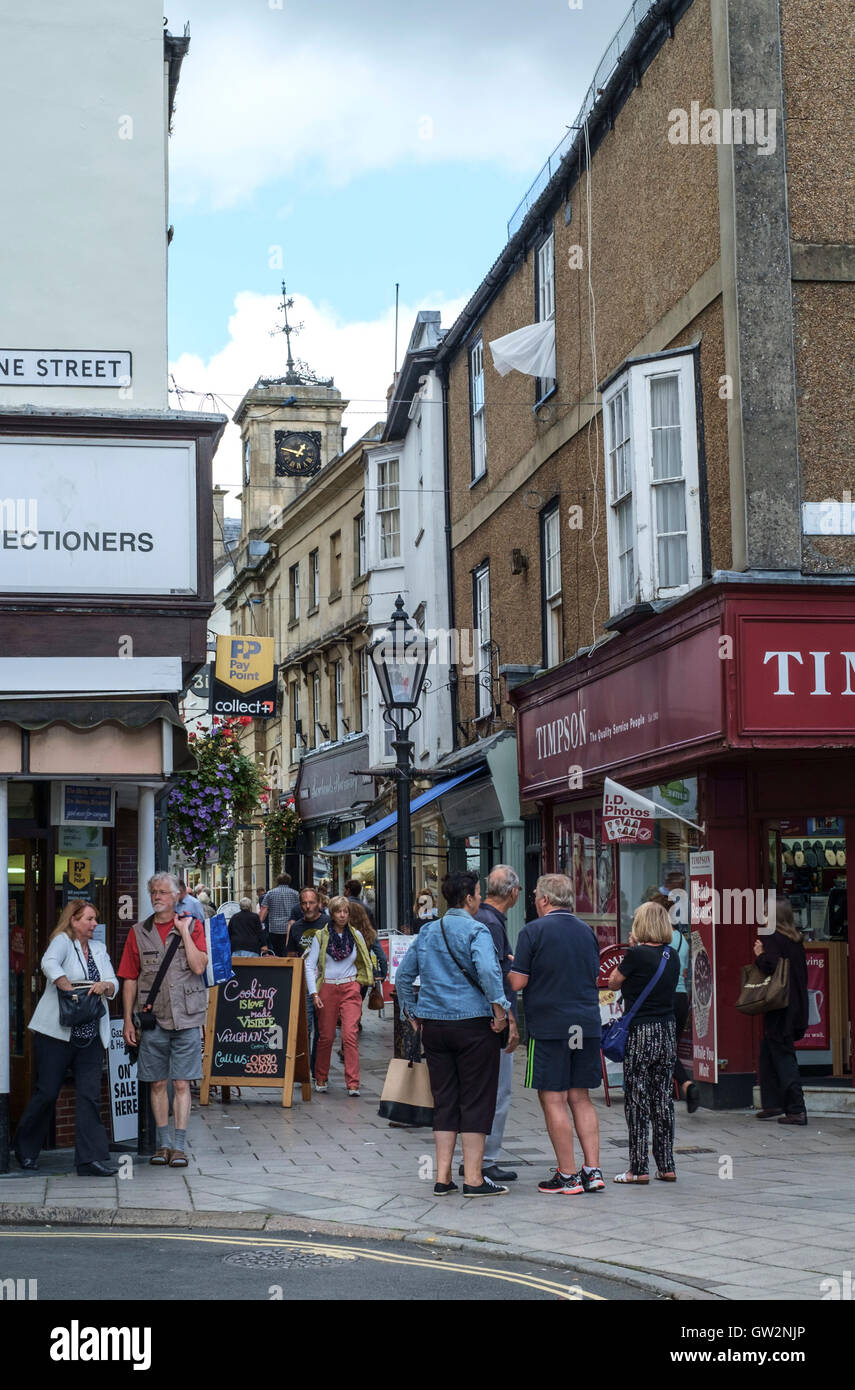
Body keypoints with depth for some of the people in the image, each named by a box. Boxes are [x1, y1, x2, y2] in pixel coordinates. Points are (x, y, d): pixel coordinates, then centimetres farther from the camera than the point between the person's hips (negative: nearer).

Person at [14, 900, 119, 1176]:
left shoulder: (99, 949, 17)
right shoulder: (62, 941, -1)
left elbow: (114, 985, 7)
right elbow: (49, 963, -23)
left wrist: (105, 985, -15)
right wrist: (69, 988, -32)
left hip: (90, 1036, 5)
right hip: (57, 1032, -5)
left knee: (90, 1095, -4)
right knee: (47, 1092, 1)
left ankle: (91, 1158, -6)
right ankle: (25, 1148, 23)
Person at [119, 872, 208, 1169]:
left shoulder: (192, 926, 4)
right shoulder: (139, 932, 7)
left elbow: (199, 967, -10)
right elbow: (130, 979, 8)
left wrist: (184, 931, -9)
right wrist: (128, 1019, 3)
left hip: (185, 1018, -2)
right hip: (152, 1019, 2)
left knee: (181, 1084, -2)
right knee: (157, 1083, 6)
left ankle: (179, 1146, 2)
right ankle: (163, 1143, 15)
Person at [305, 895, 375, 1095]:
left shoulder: (356, 935, 7)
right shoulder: (320, 937, 1)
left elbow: (364, 961, 20)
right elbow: (310, 965, -2)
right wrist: (314, 993, -10)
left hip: (350, 989, 0)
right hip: (327, 989, 0)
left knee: (350, 1035, -12)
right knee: (326, 1036, 6)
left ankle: (353, 1083, -12)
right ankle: (320, 1079, 25)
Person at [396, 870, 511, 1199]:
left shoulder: (427, 931, 11)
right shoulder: (476, 930, -9)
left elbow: (402, 976, 13)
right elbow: (487, 970, -26)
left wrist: (412, 1013, 19)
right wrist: (500, 1009, -19)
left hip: (433, 1024, 6)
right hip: (473, 1023, -6)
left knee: (444, 1100, 11)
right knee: (476, 1100, 0)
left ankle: (443, 1178, 10)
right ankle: (473, 1179, 0)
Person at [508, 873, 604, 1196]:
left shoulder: (534, 931, -8)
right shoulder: (586, 931, 11)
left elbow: (518, 982, -10)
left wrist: (508, 970, 11)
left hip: (549, 1025, -6)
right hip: (587, 1024, 6)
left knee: (553, 1099, 1)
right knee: (581, 1098, 12)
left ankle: (568, 1175, 2)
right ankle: (592, 1171, 9)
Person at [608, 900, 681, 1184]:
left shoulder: (637, 955, -14)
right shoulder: (672, 955, 5)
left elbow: (613, 983, 0)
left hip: (641, 1033, -6)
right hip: (668, 1032, 6)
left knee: (637, 1100, -1)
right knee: (663, 1099, 11)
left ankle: (638, 1169, 1)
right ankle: (666, 1166, 15)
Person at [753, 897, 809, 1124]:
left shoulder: (771, 938, -14)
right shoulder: (796, 939, 10)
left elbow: (772, 967, -24)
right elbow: (802, 972, 13)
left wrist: (760, 955, -8)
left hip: (779, 1009, -8)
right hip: (796, 1006, 8)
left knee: (782, 1056, -4)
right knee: (768, 1053, 18)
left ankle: (796, 1110, -6)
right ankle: (773, 1103, 22)